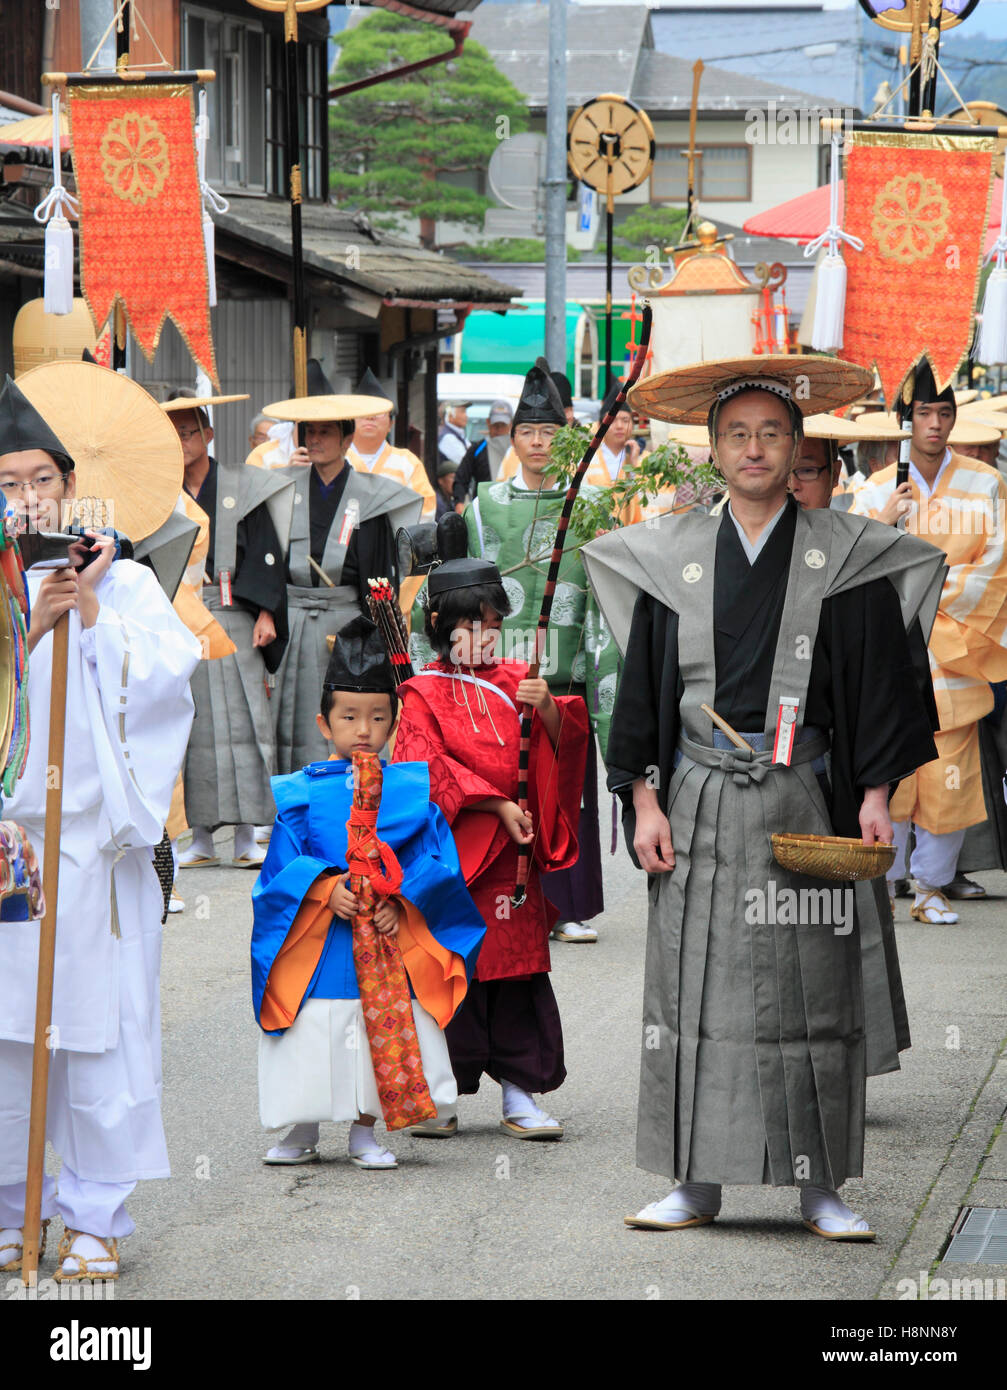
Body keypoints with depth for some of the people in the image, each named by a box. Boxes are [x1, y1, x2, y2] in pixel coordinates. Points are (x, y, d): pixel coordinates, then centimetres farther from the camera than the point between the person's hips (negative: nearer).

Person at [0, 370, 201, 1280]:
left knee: (99, 1030, 1)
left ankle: (97, 1216, 11)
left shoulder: (122, 581, 6)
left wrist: (93, 615, -14)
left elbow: (170, 668, -7)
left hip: (94, 839, 0)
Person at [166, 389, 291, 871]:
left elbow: (265, 551, 2)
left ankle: (246, 835, -3)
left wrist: (266, 612, -7)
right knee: (189, 723, -1)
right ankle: (200, 836, 3)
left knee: (240, 717, -6)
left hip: (231, 615, -2)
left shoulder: (240, 487, 5)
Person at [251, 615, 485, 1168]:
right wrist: (325, 889, -19)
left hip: (393, 940, 1)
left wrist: (401, 902, -14)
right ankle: (303, 1131, 22)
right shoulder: (300, 792, 2)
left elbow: (436, 862, 1)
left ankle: (364, 1131, 19)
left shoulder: (412, 790, 5)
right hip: (317, 947, -1)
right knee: (314, 1037, 4)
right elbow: (283, 865, -2)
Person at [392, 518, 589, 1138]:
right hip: (451, 850, -4)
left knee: (519, 965, 2)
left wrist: (549, 709, -14)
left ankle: (520, 1096, 7)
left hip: (512, 853, 4)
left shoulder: (516, 683, 13)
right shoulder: (424, 694, 1)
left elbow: (561, 748, 7)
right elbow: (428, 771, -9)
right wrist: (497, 804, -14)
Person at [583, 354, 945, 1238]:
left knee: (809, 992, -1)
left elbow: (877, 683, 3)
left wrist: (876, 794, -4)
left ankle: (822, 1189, 5)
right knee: (693, 990, 1)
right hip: (699, 806, 2)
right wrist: (645, 801, 2)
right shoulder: (672, 560, 8)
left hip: (802, 805, -2)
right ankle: (696, 1182, 8)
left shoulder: (844, 560, 3)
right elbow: (643, 685, 9)